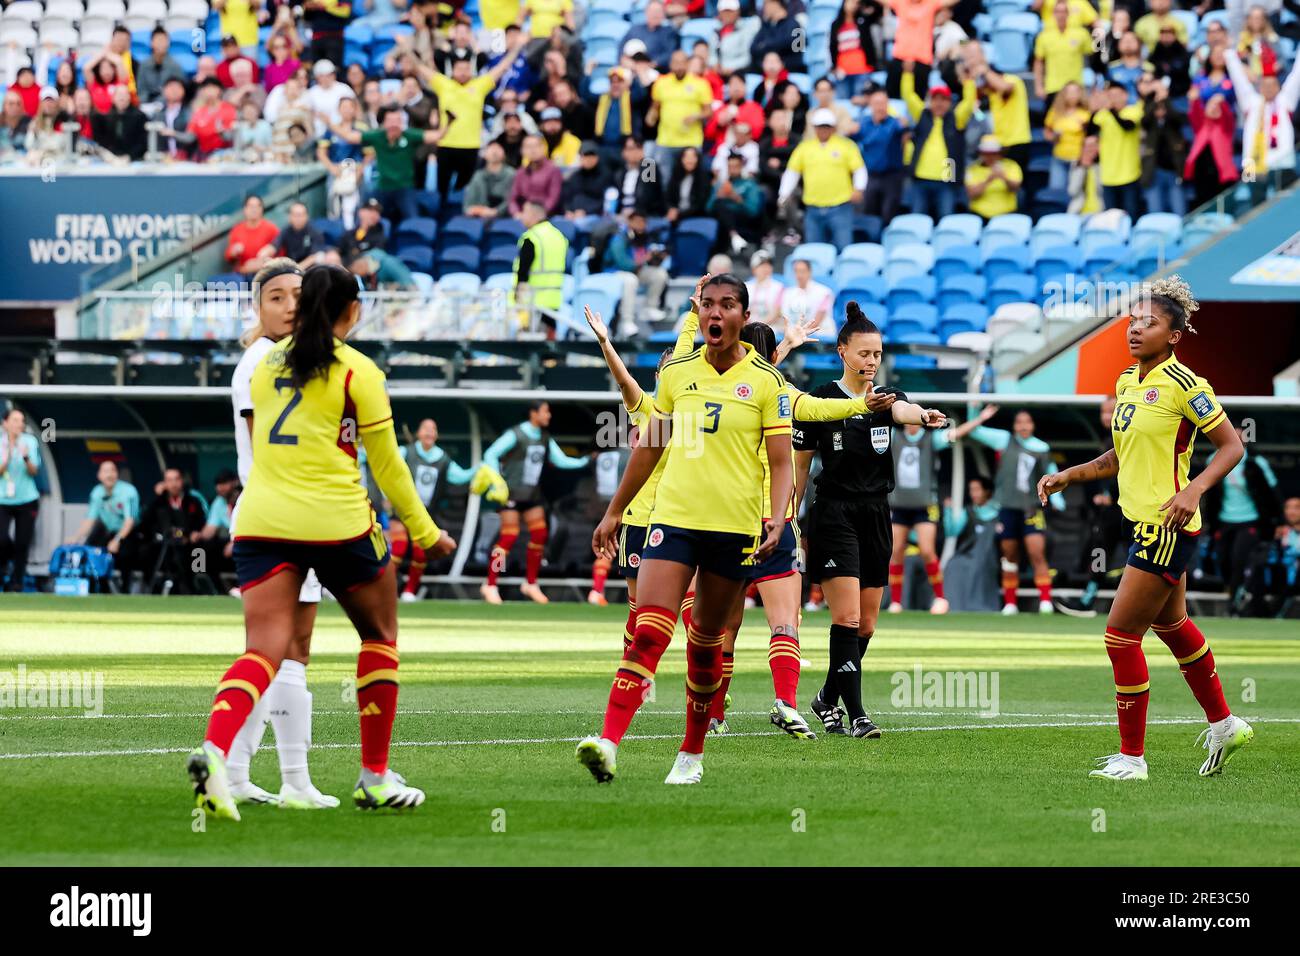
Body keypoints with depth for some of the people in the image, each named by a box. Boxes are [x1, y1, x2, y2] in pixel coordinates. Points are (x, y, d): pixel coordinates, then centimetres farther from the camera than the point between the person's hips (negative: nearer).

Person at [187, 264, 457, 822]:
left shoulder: (267, 363, 11)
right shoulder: (357, 372, -3)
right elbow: (388, 467, 1)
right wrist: (424, 532, 13)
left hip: (260, 520, 3)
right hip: (336, 522, -3)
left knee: (264, 650, -6)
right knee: (380, 634, 19)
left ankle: (213, 749, -35)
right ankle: (375, 777, 19)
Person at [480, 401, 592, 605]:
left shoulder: (545, 439, 8)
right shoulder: (516, 435, -12)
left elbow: (561, 460, 11)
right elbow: (491, 454, -12)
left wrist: (585, 460, 0)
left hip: (532, 494, 7)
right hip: (512, 493, -7)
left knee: (539, 535, 1)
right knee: (509, 537, -12)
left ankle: (531, 584, 14)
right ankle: (490, 586, -4)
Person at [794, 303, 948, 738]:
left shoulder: (886, 398, 6)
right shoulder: (820, 400, -3)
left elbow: (903, 411, -20)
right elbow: (799, 465, 3)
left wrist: (923, 416, -44)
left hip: (876, 517, 5)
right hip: (834, 516, -4)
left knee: (866, 625, 8)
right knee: (847, 616, -13)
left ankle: (828, 698, 26)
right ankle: (855, 713, -13)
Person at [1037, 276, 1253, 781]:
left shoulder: (1183, 384, -15)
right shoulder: (1126, 382, 10)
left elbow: (1232, 445, -11)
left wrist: (1194, 490, -24)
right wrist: (1067, 476, 13)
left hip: (1167, 526, -9)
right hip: (1145, 523, 9)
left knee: (1121, 635, -8)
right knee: (1171, 625, 23)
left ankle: (1131, 756, 1)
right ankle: (1223, 724, 39)